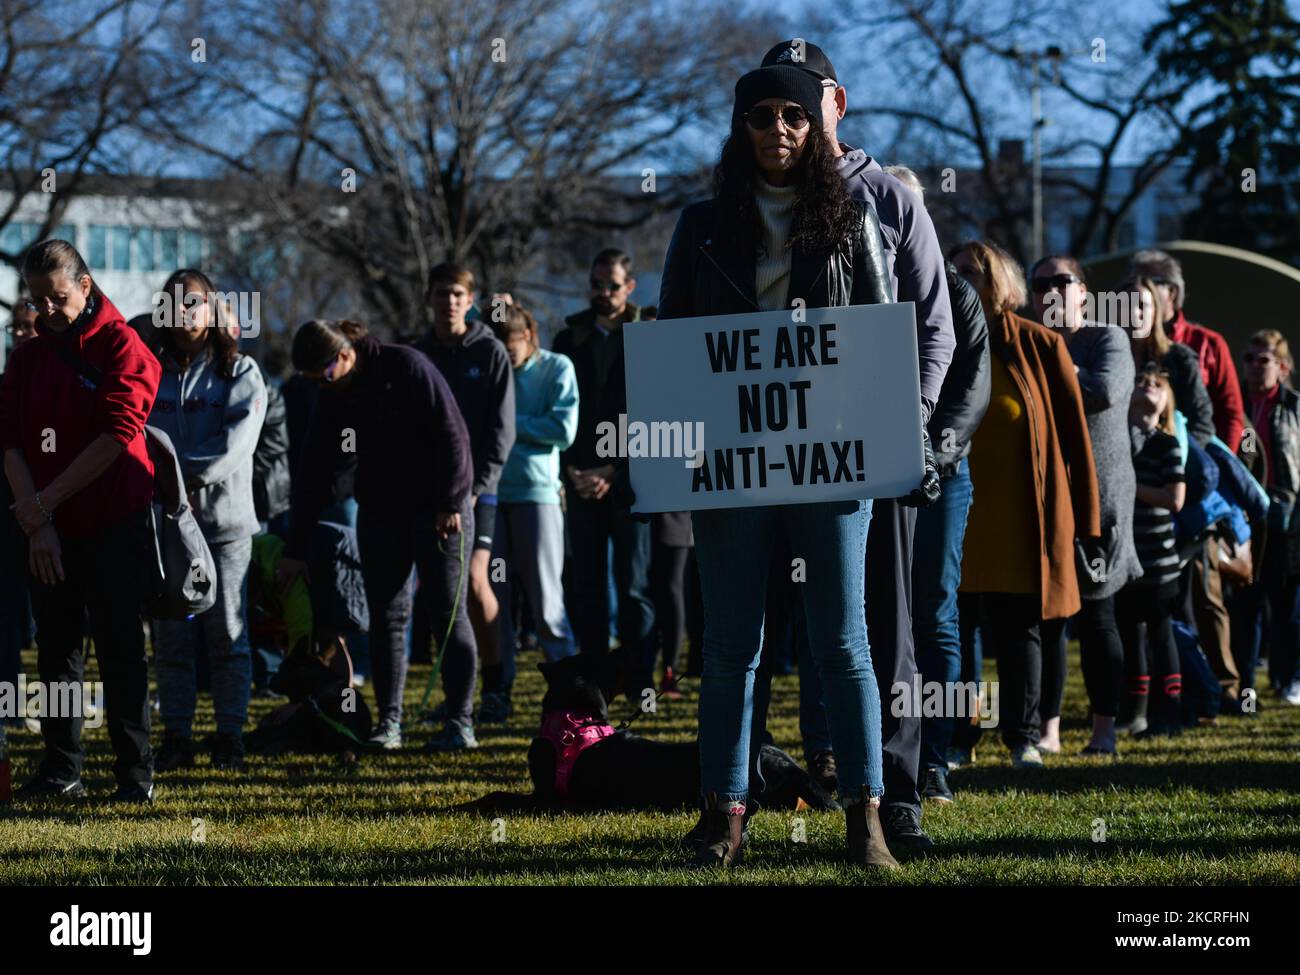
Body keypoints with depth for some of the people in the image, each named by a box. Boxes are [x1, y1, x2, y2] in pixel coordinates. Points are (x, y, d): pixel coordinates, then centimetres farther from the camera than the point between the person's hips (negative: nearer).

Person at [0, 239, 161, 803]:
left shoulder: (122, 347, -5)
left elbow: (118, 436, -14)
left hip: (114, 526, -5)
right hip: (47, 530, 5)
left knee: (121, 650, -2)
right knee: (56, 650, 7)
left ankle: (136, 772, 2)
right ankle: (61, 770, 12)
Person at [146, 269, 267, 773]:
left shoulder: (240, 373, 2)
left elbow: (236, 444, -10)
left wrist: (185, 477, -18)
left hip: (224, 519, -2)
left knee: (227, 632, 0)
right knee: (171, 634, 3)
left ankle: (230, 735, 6)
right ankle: (176, 736, 8)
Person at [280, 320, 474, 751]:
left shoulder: (407, 367, -15)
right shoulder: (332, 399, 3)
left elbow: (451, 434, -14)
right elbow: (314, 473, 6)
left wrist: (450, 503, -16)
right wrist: (295, 550, 5)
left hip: (437, 511, -5)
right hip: (379, 515, 5)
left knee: (449, 614, -4)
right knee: (386, 618, 2)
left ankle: (460, 721, 0)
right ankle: (388, 722, 6)